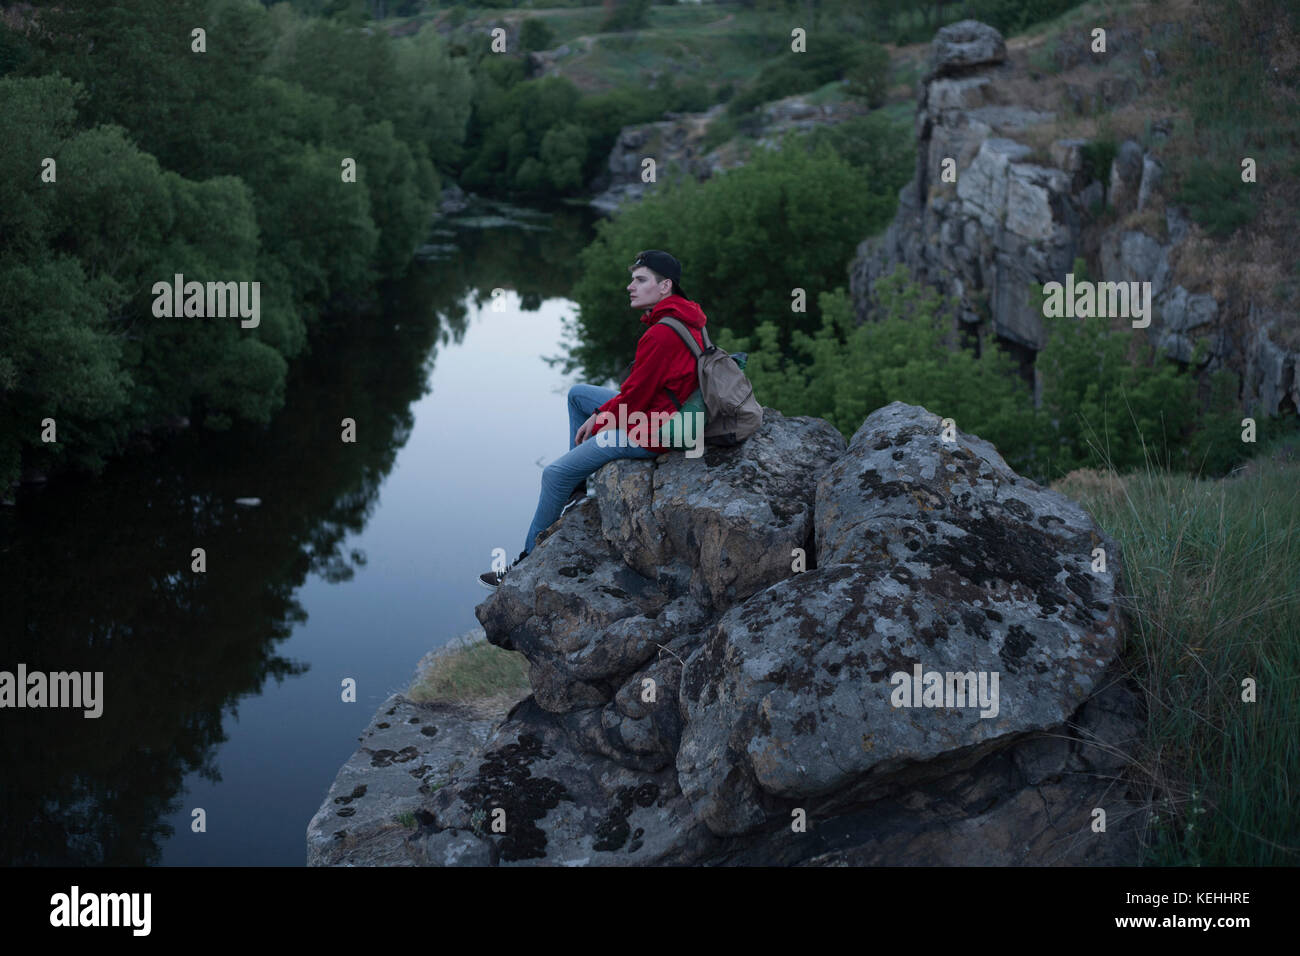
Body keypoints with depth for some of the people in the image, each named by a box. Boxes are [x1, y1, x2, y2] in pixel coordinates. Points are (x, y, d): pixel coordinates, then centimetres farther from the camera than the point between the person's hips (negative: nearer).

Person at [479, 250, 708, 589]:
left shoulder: (662, 334, -27)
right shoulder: (681, 316, 6)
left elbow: (636, 395, -23)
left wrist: (602, 421, -5)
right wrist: (606, 412, 6)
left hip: (649, 433, -10)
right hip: (656, 408, 10)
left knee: (555, 474, -5)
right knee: (578, 393, 23)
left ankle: (529, 561, 8)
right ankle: (577, 487, 24)